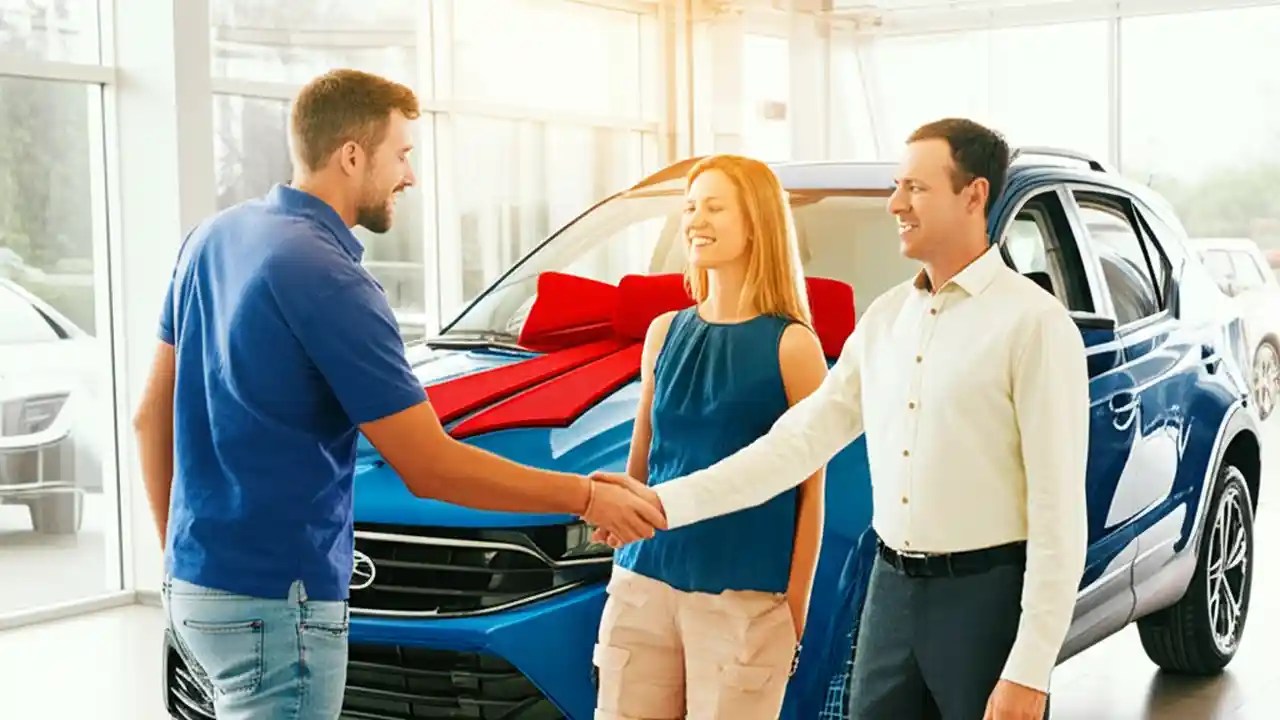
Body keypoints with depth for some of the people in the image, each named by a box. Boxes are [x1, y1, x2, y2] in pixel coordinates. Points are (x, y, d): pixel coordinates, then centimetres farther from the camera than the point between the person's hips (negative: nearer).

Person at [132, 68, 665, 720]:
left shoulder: (214, 237, 7)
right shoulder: (326, 279, -20)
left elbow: (152, 414, 13)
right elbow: (431, 468, -19)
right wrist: (587, 497, -10)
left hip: (197, 585, 9)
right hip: (272, 602, -9)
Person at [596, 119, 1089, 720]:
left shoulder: (1033, 321, -11)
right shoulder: (886, 316, 9)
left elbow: (1058, 507, -14)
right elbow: (802, 438, 6)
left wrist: (1029, 671, -17)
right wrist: (669, 501, -2)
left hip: (987, 596, -6)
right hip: (893, 589, 6)